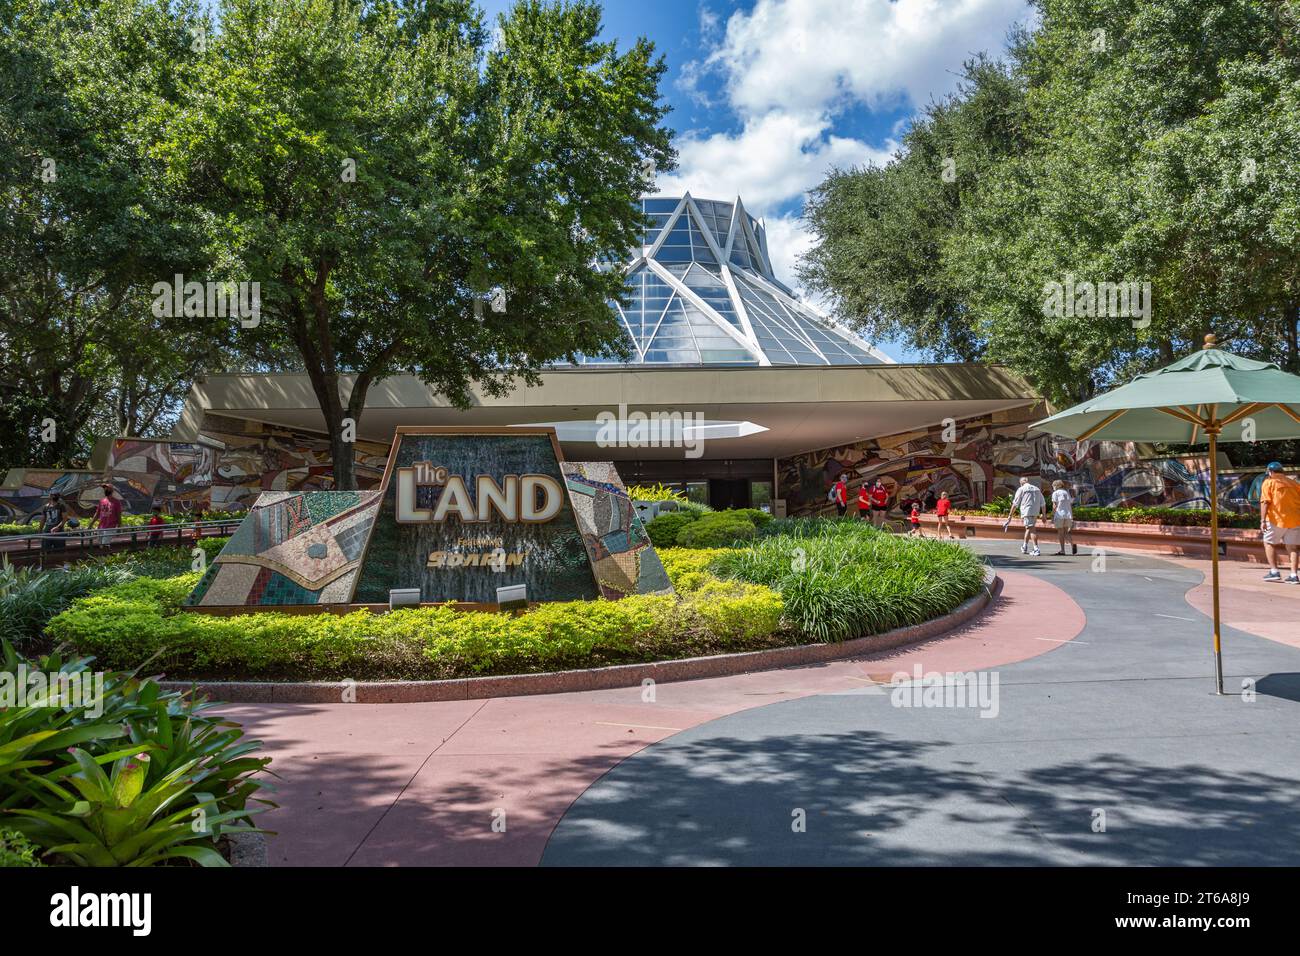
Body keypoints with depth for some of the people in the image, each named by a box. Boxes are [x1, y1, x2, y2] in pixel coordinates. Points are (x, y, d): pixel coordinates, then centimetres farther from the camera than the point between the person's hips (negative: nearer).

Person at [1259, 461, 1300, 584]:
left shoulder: (1269, 482, -2)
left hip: (1277, 519, -5)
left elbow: (1265, 502, -12)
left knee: (1269, 543, 11)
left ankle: (1274, 571, 3)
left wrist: (1263, 520, -15)